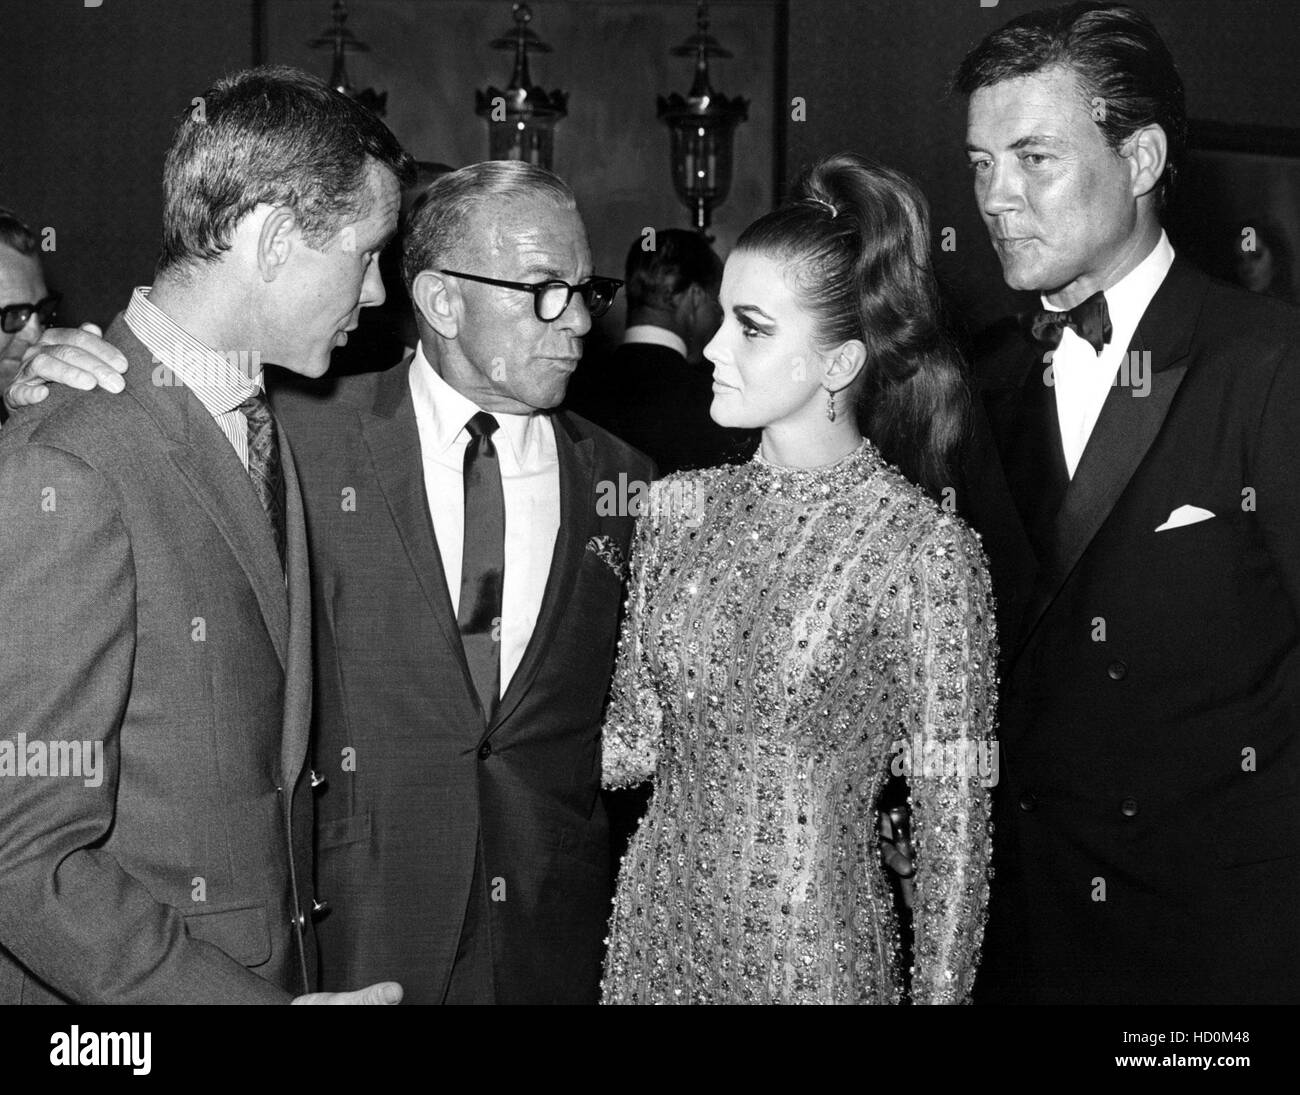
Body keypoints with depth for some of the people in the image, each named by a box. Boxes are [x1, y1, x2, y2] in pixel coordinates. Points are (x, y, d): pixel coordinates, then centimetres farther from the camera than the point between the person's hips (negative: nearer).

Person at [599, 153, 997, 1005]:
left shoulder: (929, 551, -16)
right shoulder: (681, 507, 0)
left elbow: (954, 829, -10)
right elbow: (635, 739, 7)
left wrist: (941, 989, -7)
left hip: (817, 951, -5)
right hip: (654, 929, 5)